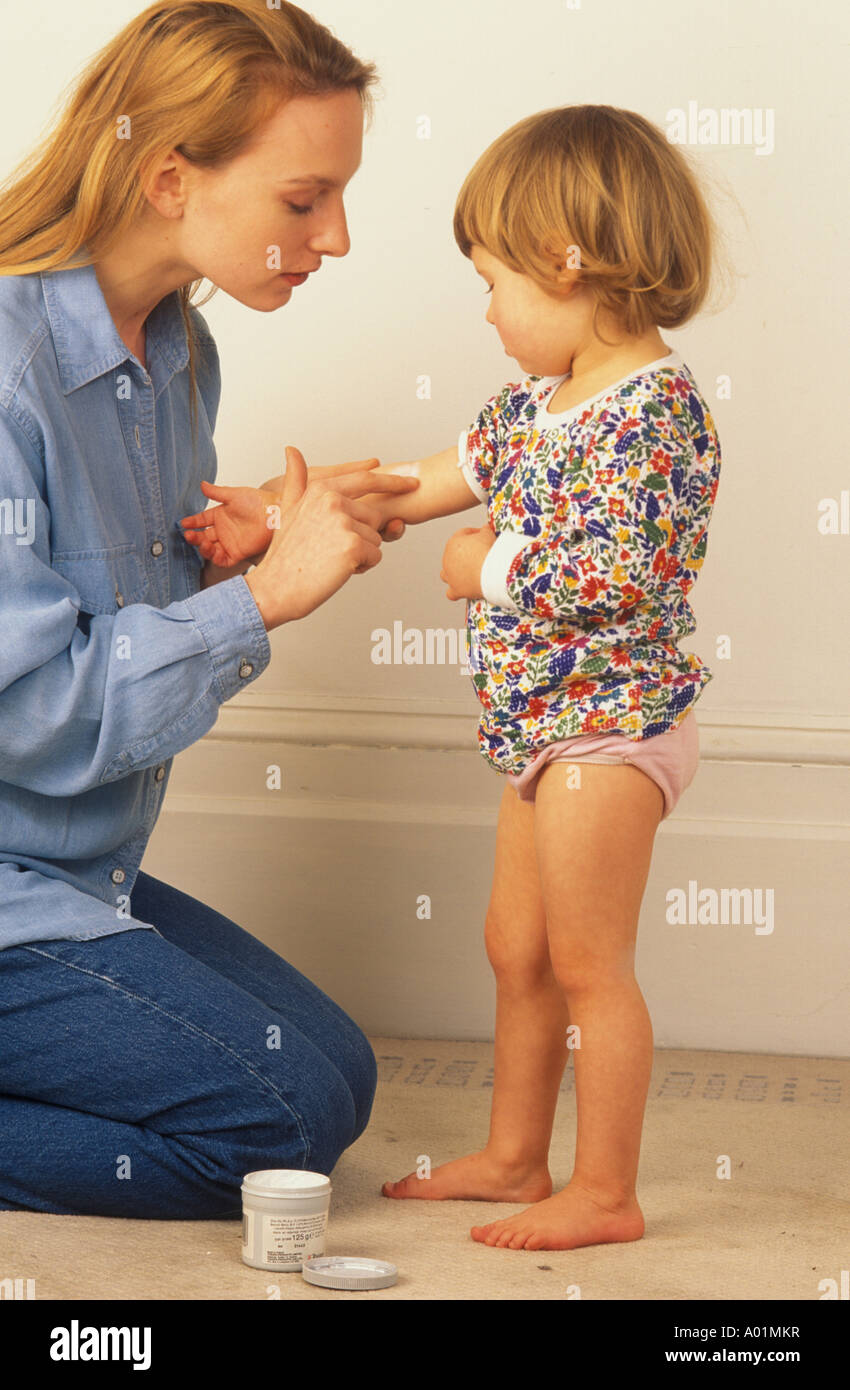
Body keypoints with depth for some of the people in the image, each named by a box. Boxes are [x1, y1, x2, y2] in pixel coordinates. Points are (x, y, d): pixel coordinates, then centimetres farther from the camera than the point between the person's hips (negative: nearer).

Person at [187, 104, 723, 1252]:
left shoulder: (656, 405, -19)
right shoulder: (539, 400, 10)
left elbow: (609, 575, -26)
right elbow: (438, 477, 18)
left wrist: (488, 568, -12)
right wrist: (284, 517, 17)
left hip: (610, 721, -10)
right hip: (543, 722, 10)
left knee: (587, 963, -3)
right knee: (517, 950, 17)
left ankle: (605, 1192, 7)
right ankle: (514, 1157, 29)